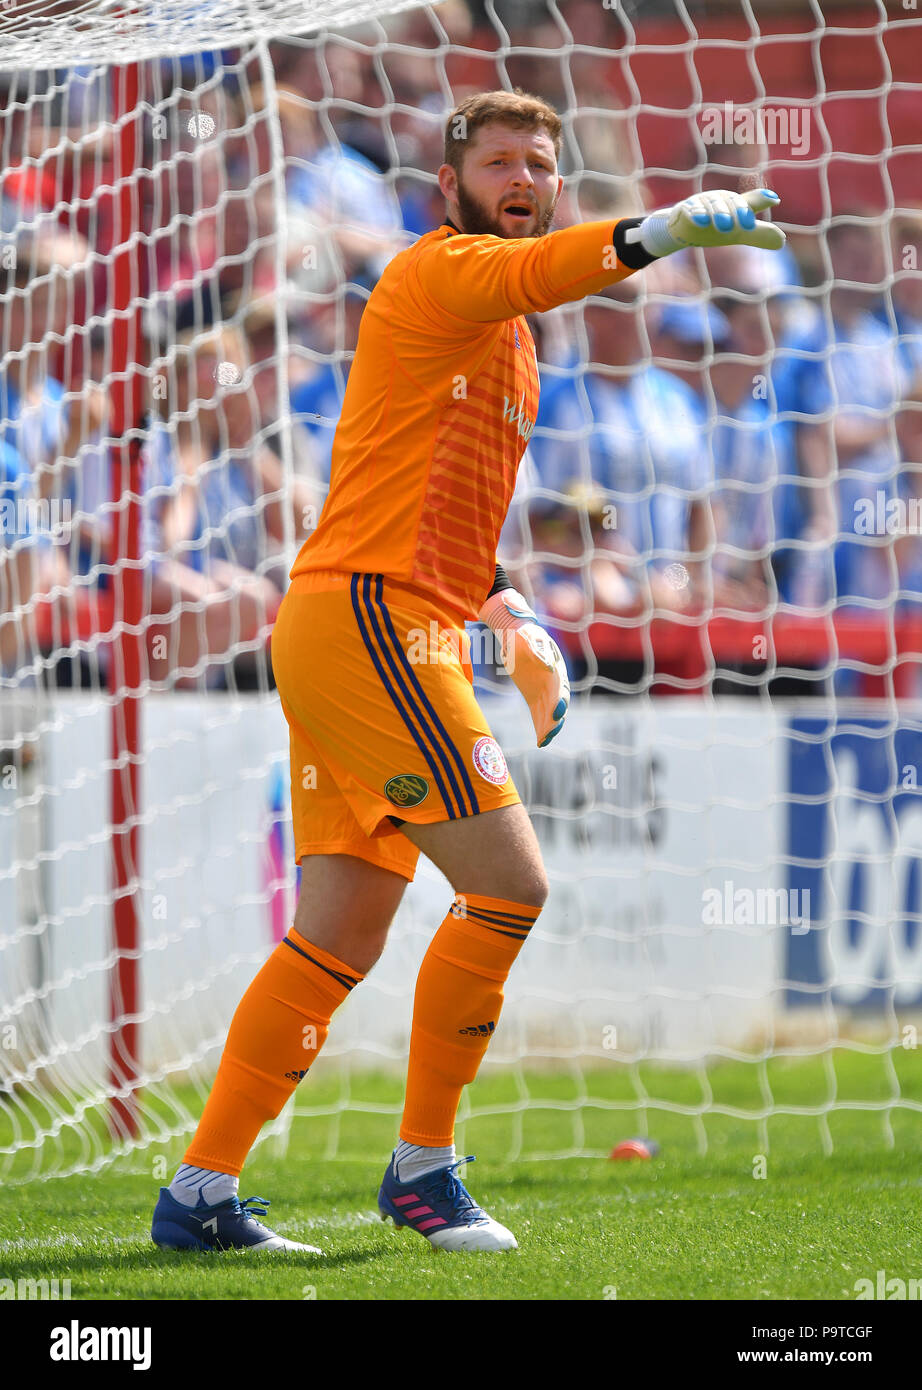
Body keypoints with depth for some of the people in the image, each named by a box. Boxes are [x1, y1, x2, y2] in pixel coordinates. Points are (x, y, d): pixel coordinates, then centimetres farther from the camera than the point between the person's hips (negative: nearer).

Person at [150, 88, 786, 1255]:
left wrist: (511, 614, 22)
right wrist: (667, 227, -42)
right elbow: (531, 273, -29)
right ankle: (422, 1169, -2)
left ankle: (199, 1195, 8)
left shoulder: (504, 337, 26)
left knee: (338, 939, 7)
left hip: (397, 634, 10)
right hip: (366, 619, -10)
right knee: (508, 887, -12)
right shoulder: (439, 270, -4)